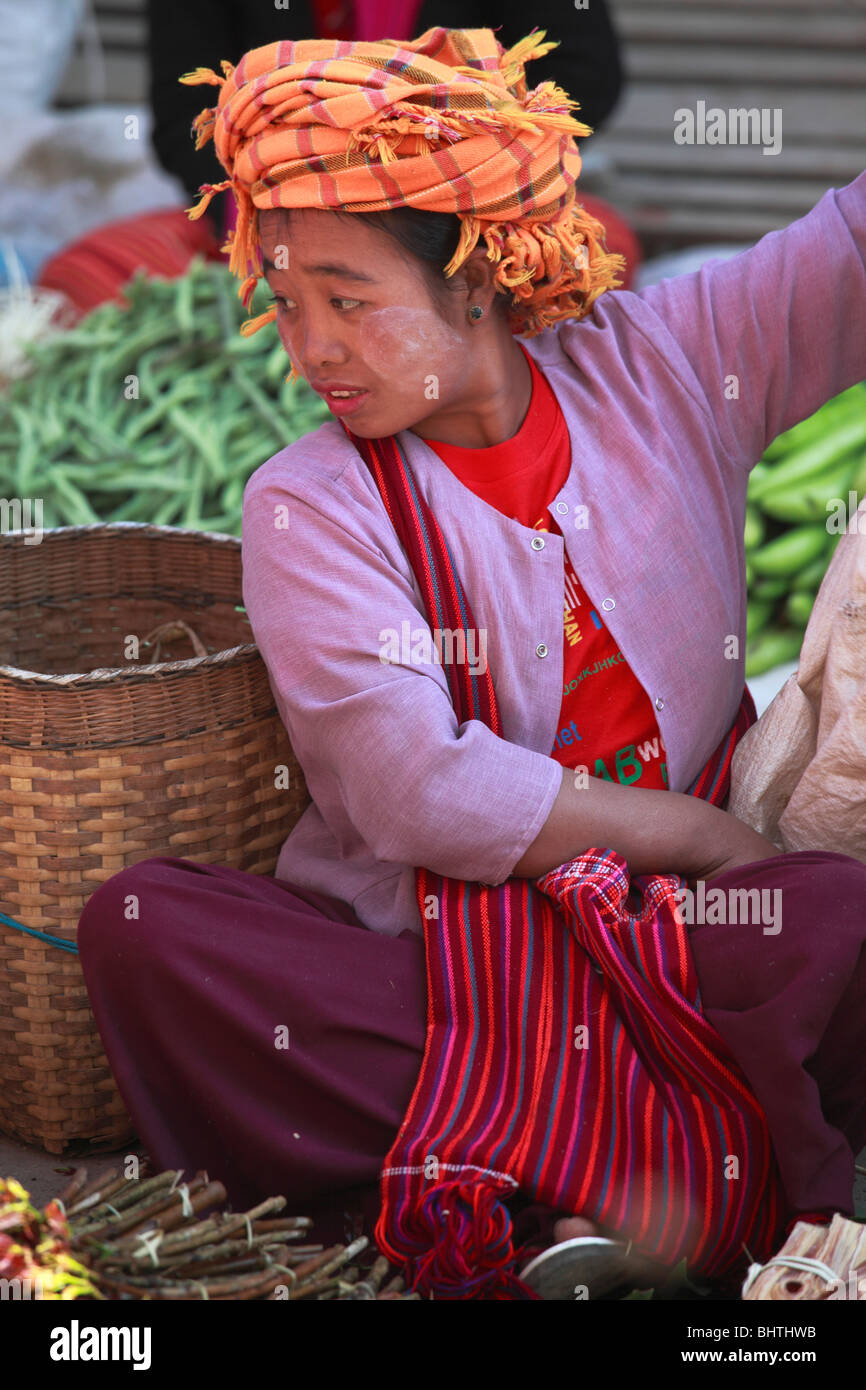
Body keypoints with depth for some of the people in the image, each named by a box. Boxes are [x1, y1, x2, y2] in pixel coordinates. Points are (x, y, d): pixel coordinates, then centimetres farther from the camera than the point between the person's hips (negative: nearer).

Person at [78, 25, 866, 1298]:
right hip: (409, 942, 0)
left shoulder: (663, 364, 4)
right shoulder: (309, 508, -5)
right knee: (144, 926, -28)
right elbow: (418, 795, -15)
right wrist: (707, 838, -11)